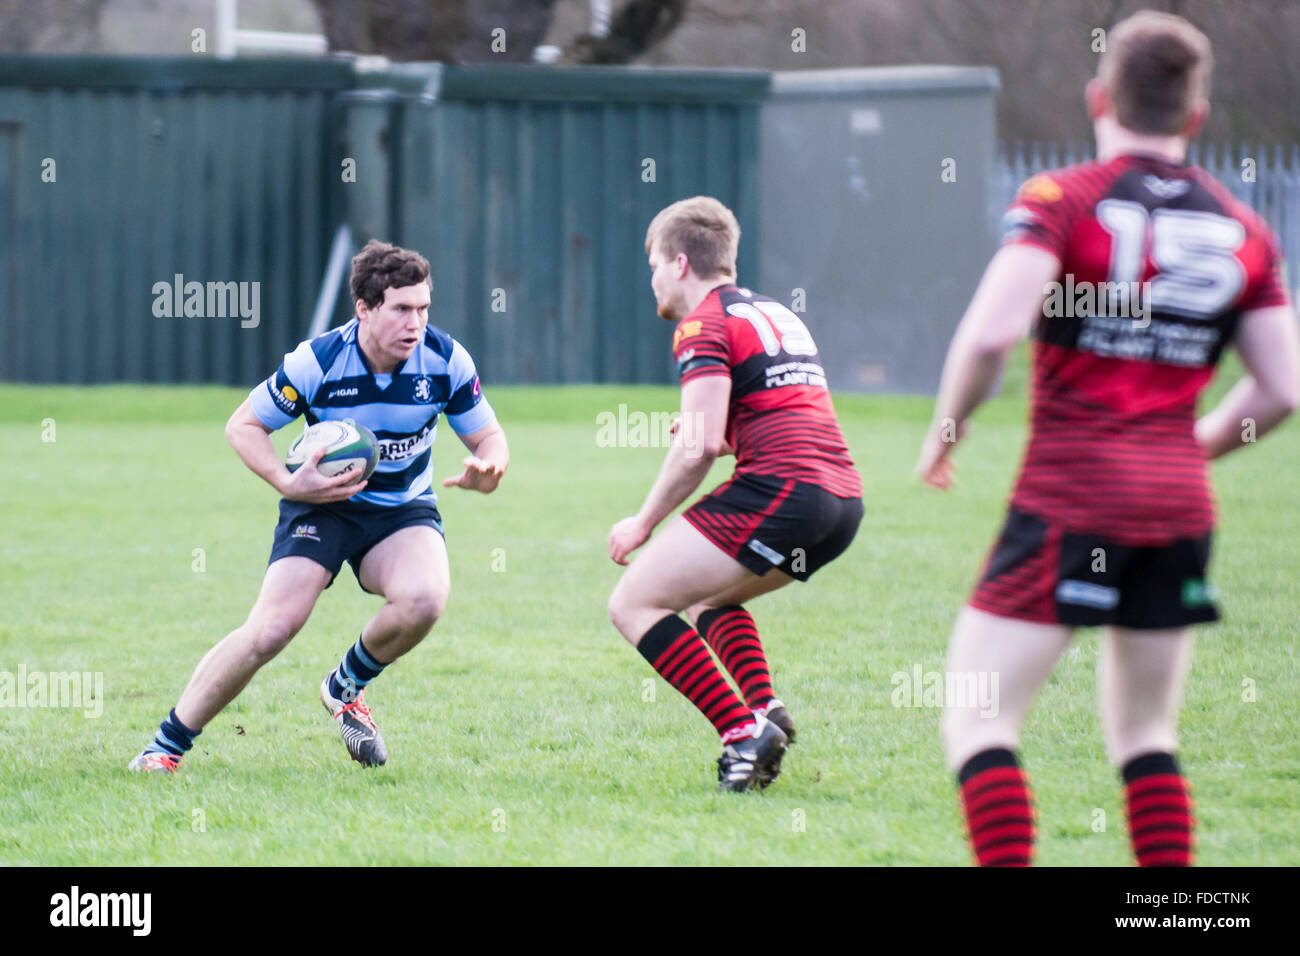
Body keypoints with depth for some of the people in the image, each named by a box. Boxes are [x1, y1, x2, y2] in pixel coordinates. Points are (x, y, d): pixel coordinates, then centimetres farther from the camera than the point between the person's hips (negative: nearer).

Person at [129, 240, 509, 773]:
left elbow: (487, 435, -1)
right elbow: (243, 426, -8)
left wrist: (488, 466, -25)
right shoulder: (317, 362, -20)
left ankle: (346, 688, 2)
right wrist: (289, 483, -24)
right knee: (272, 629, -20)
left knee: (424, 600, -30)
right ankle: (166, 747, -5)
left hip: (404, 508, 2)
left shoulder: (446, 360, -14)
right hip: (323, 504, -2)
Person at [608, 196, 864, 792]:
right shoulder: (776, 314, 25)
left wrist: (645, 521, -4)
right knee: (709, 598, 30)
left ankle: (744, 731, -14)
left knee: (634, 605, -3)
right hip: (843, 499, 9)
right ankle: (766, 708, 6)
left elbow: (701, 446, -13)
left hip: (778, 491, -9)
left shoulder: (704, 324, -3)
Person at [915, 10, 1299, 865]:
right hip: (1181, 505, 5)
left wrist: (945, 432, -2)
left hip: (1071, 497, -5)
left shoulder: (1062, 201, -6)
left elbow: (991, 332, -19)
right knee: (1145, 736, 17)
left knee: (978, 722, 0)